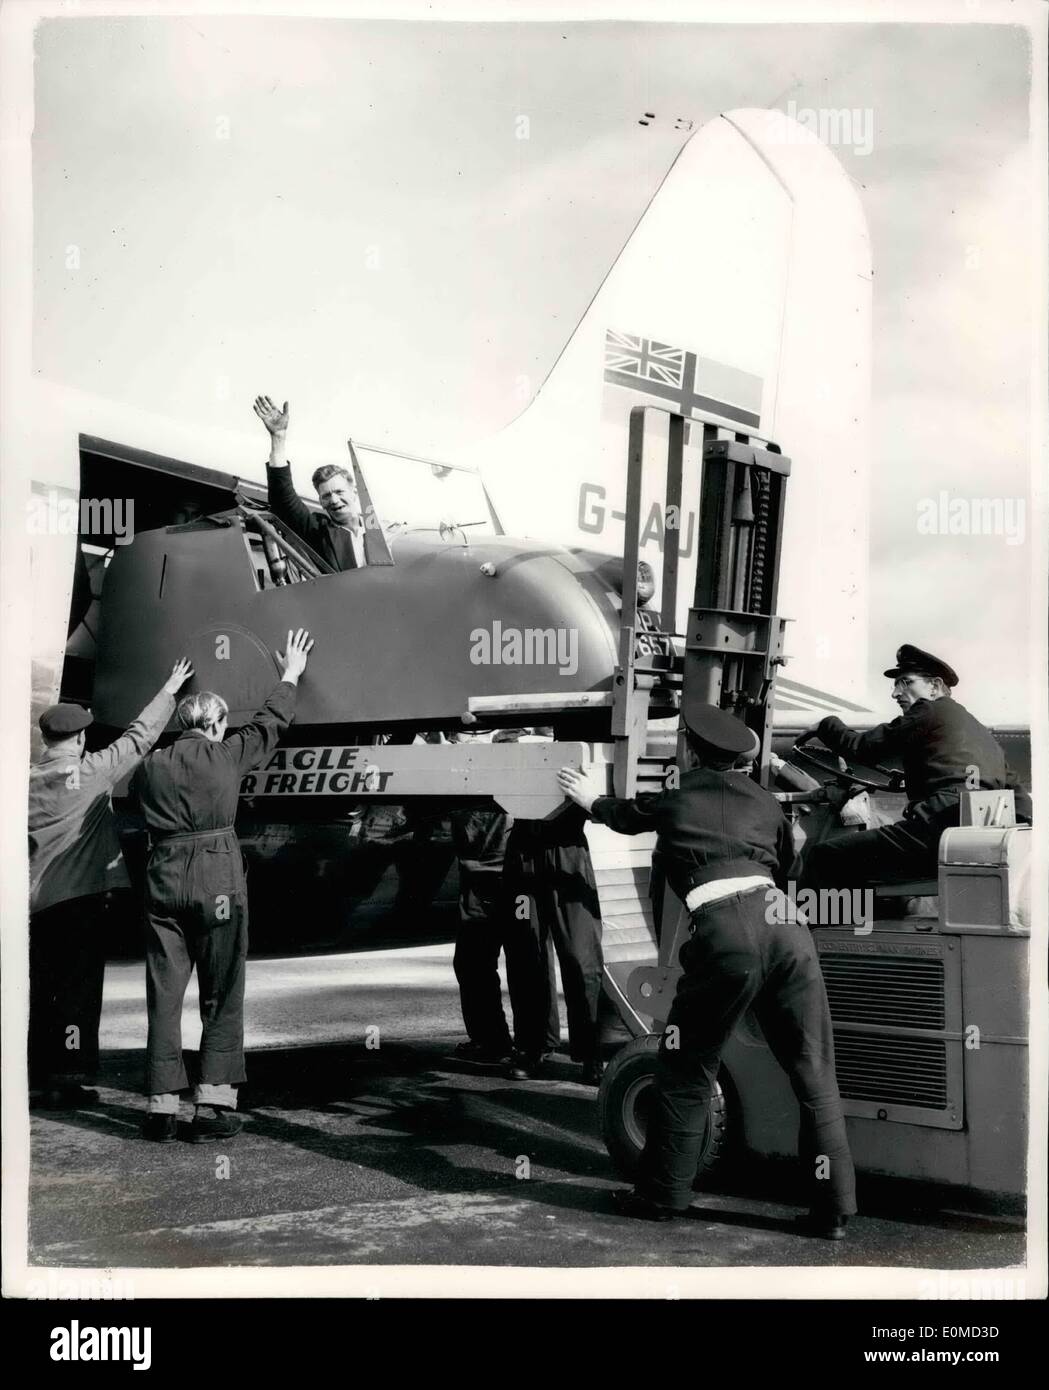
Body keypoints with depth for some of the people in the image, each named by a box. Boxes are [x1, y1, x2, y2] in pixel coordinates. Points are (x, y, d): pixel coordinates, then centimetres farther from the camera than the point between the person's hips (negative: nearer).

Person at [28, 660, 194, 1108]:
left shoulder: (26, 780, 4)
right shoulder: (92, 772, -7)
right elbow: (139, 736, 1)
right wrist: (169, 690, 10)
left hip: (37, 899, 5)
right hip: (82, 894, -5)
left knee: (43, 987, 13)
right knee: (78, 986, -1)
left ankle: (40, 1073, 19)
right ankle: (67, 1079, -3)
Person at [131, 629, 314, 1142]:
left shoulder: (151, 766, 6)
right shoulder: (227, 755, 1)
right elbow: (270, 722, 15)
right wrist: (290, 675, 31)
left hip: (163, 882, 3)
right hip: (217, 880, -3)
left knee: (164, 997, 7)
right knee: (221, 998, 6)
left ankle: (162, 1108, 8)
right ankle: (212, 1106, 2)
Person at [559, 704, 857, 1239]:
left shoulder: (672, 798, 20)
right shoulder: (764, 801, 25)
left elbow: (625, 815, 41)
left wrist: (593, 800, 63)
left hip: (724, 933, -3)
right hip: (785, 923, 3)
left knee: (685, 1071, 10)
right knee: (814, 1076, 7)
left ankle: (661, 1195, 17)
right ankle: (832, 1209, 7)